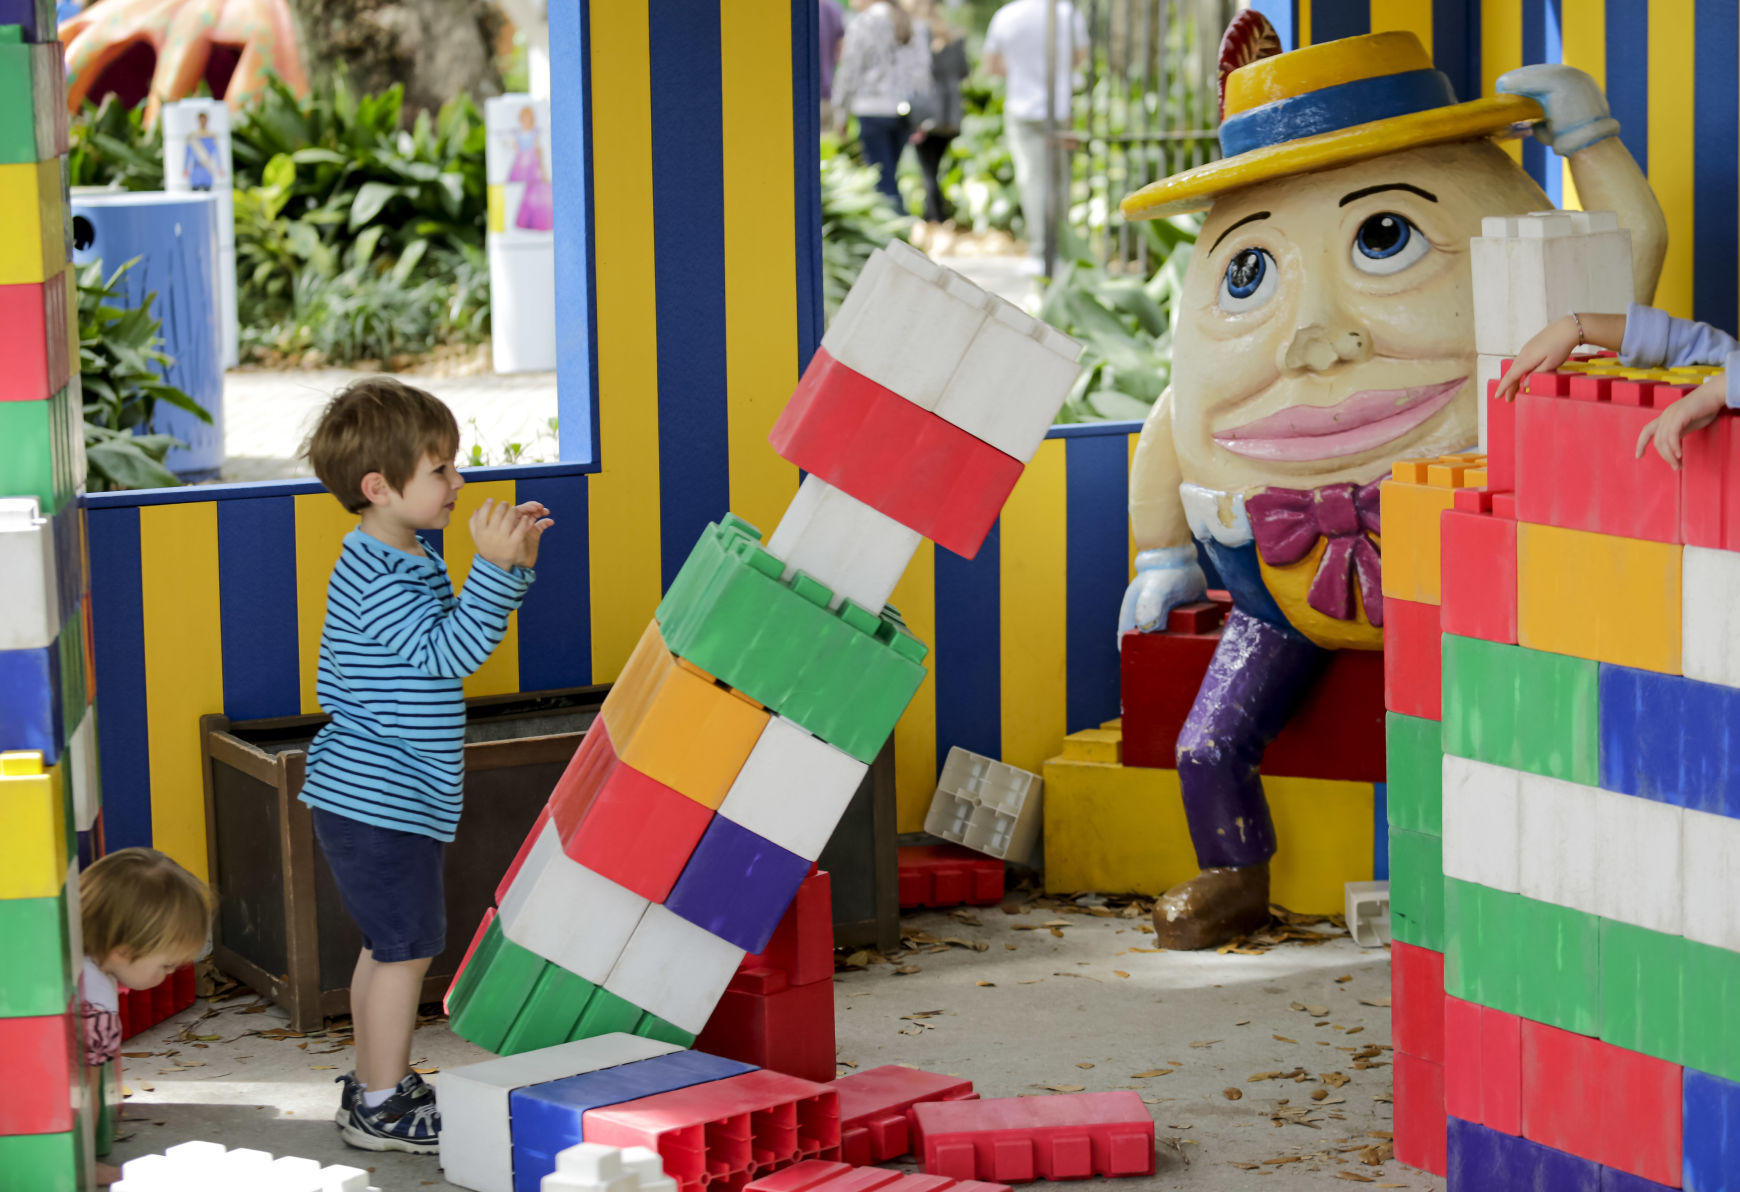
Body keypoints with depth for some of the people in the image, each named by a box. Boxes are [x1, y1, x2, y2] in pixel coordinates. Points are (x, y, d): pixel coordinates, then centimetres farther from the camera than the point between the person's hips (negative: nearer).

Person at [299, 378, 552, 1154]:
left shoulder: (410, 558, 13)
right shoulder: (372, 577, -19)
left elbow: (459, 631, 22)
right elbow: (449, 650, -25)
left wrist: (514, 565, 10)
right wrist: (493, 566, -29)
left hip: (382, 798, 10)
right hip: (378, 799, -10)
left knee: (390, 944, 18)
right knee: (406, 946, -5)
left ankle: (375, 1083, 27)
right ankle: (381, 1109, 2)